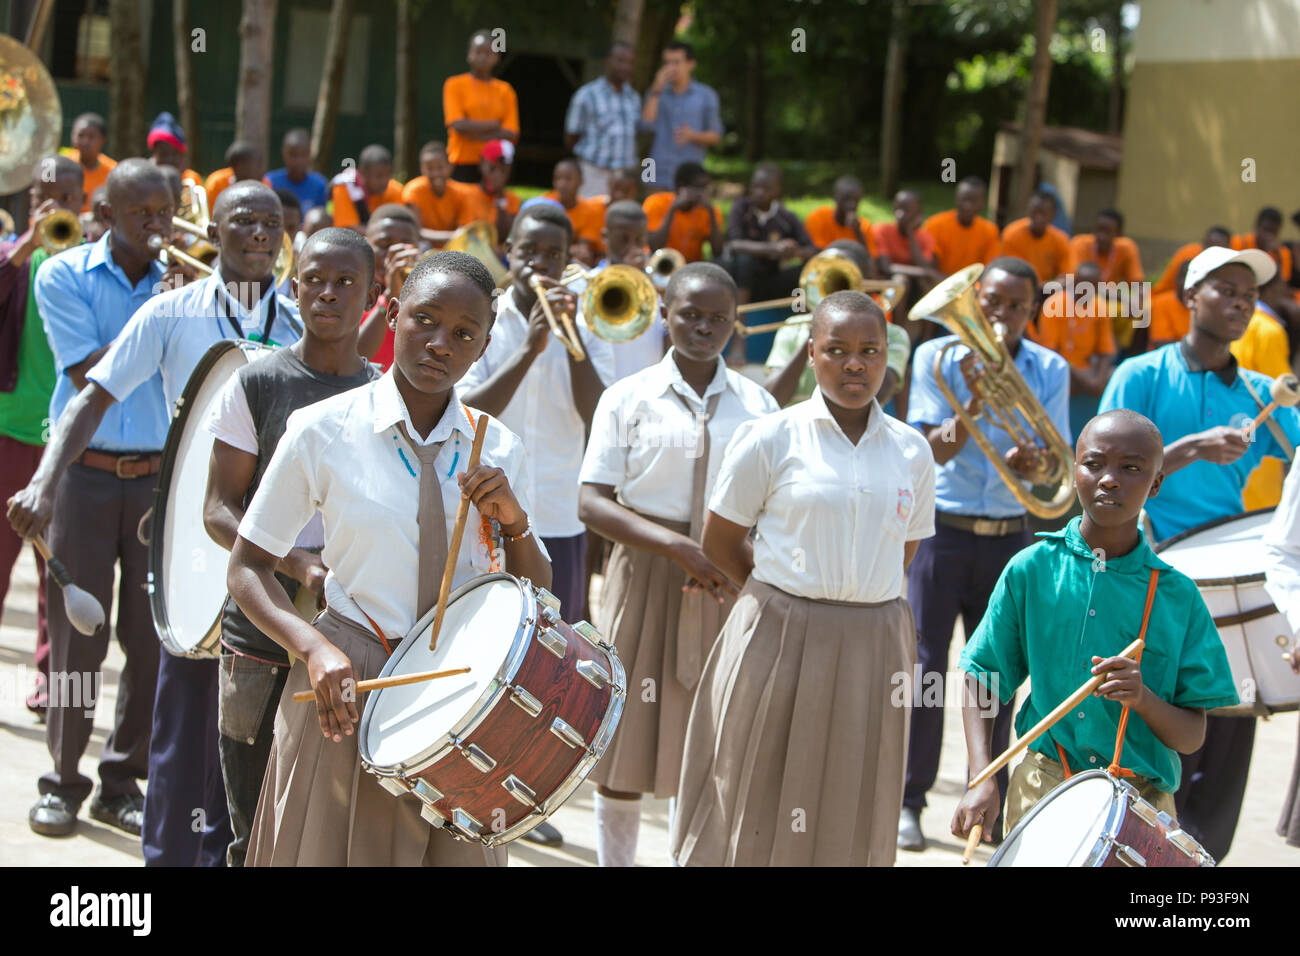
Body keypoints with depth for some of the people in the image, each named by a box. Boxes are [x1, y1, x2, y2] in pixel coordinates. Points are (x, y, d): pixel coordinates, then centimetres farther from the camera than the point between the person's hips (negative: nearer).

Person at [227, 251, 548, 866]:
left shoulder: (498, 451, 3)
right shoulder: (322, 431, -7)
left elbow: (536, 601, 9)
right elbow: (247, 568, -2)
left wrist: (514, 521, -10)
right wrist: (315, 647, -18)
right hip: (348, 687, -3)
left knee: (456, 852, 10)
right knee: (332, 849, 6)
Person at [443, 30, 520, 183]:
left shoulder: (505, 90, 9)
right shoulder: (455, 85, 3)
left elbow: (511, 135, 0)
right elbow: (458, 125, -10)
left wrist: (473, 129, -10)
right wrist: (495, 124, -4)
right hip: (462, 165, -3)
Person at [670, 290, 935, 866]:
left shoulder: (912, 452, 7)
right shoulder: (769, 439, -3)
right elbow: (720, 543, 3)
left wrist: (846, 592, 9)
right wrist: (788, 597, 6)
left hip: (873, 648, 3)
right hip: (779, 644, -3)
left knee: (849, 824, 7)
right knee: (756, 816, 2)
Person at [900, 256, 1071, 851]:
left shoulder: (1050, 371, 3)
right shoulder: (938, 356, -4)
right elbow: (933, 449, -12)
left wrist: (1032, 463, -24)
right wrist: (973, 403, -28)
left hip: (1009, 538, 2)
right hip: (940, 529, -2)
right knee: (922, 664, -2)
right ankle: (906, 800, 7)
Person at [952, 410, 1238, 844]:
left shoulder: (1176, 595, 0)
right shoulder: (1032, 570, 0)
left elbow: (1191, 738, 1)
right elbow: (982, 678, 5)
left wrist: (1142, 698, -20)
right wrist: (983, 781, -8)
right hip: (1042, 792, 0)